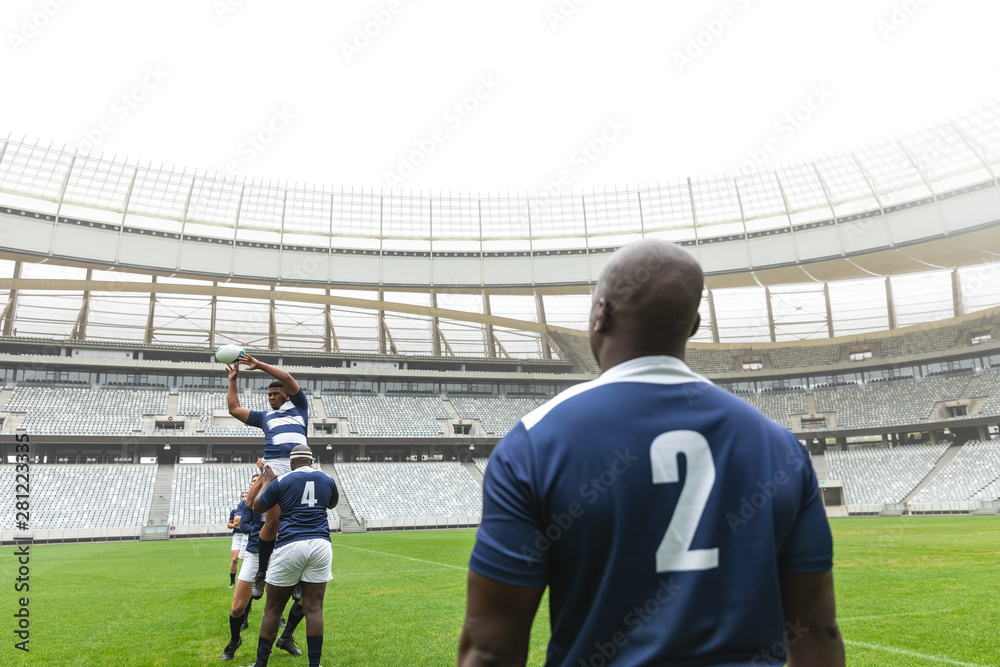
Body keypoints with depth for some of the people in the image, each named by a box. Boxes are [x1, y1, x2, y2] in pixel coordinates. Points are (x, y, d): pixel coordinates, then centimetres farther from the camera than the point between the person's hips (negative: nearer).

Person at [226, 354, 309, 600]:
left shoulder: (298, 407, 24)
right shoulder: (264, 416, 31)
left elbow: (288, 379, 13)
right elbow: (234, 409, 33)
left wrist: (259, 365, 14)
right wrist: (233, 380, 34)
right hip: (274, 468, 1)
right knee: (273, 522, -10)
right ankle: (260, 575, 3)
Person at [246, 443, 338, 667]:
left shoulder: (282, 481, 1)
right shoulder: (326, 479, 9)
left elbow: (257, 507, 14)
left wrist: (267, 481, 26)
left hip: (290, 546, -2)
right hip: (320, 546, 2)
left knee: (273, 609, 9)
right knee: (314, 608, 5)